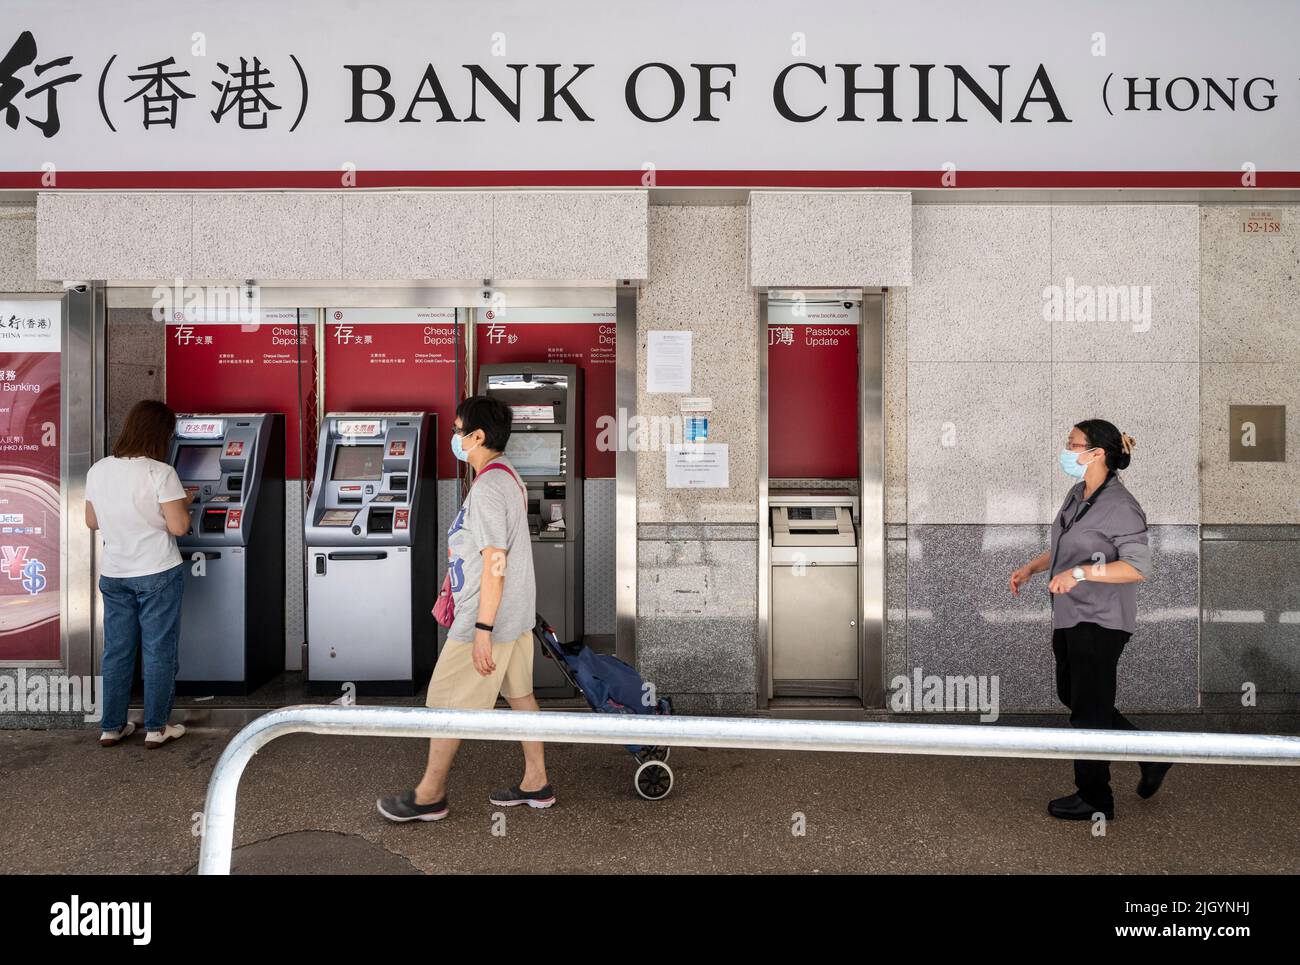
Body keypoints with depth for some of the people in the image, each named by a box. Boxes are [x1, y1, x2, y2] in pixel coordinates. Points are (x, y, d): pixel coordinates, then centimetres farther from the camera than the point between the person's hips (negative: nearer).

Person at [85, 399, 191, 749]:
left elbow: (92, 521, 12)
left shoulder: (98, 470, 2)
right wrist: (182, 504, 1)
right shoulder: (160, 473, -17)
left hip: (113, 574, 6)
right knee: (159, 651, 5)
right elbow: (179, 526, -18)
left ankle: (111, 727, 21)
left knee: (117, 650, 14)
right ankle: (156, 728, 12)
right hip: (157, 574, -6)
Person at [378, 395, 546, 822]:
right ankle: (536, 783, 25)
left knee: (445, 702, 3)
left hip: (488, 618, -10)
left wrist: (482, 630, -23)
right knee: (520, 693, 16)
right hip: (517, 616, 10)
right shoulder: (509, 477, 10)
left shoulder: (487, 487, -21)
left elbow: (494, 563, -24)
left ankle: (429, 795, 16)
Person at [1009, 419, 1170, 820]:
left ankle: (1094, 799, 19)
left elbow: (1138, 567, -25)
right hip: (1070, 618, 9)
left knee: (1088, 709, 2)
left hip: (1100, 622, -9)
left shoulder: (1120, 506, -18)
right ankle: (1152, 757, 32)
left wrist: (1080, 573, -31)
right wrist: (1031, 568, 11)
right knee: (1070, 695, 19)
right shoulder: (1077, 495, 8)